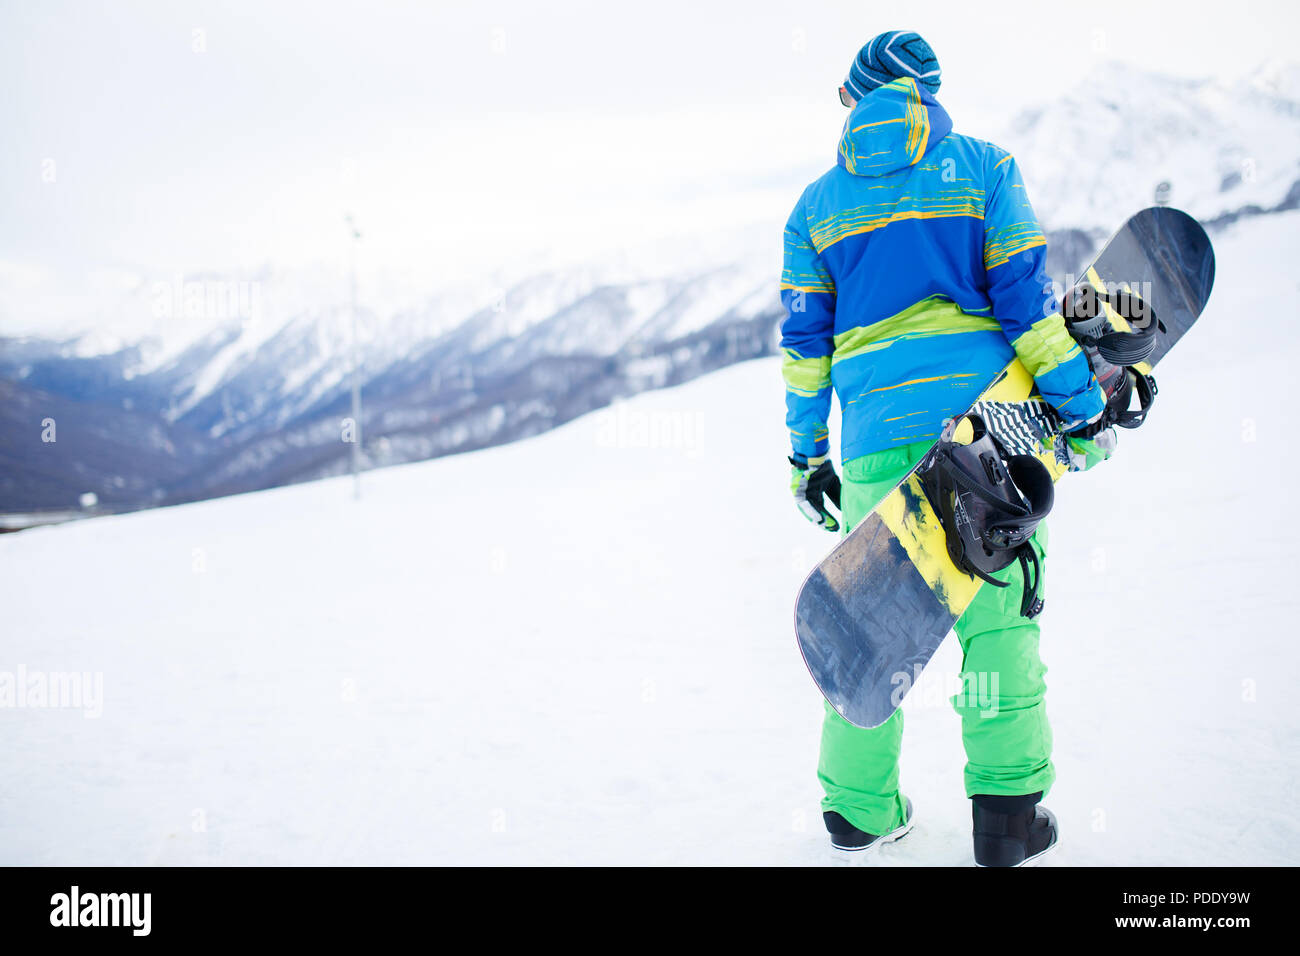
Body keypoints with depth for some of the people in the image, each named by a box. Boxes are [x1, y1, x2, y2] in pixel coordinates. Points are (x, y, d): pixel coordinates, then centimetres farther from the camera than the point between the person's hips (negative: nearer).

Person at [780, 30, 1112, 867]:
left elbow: (805, 339, 10)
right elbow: (1027, 299, -2)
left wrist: (807, 453, 16)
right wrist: (1082, 407, 2)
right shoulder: (982, 168, 5)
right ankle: (1006, 811, 2)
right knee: (997, 609, 3)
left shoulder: (817, 203, 11)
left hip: (877, 430, 2)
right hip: (985, 419, -2)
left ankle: (859, 805, 16)